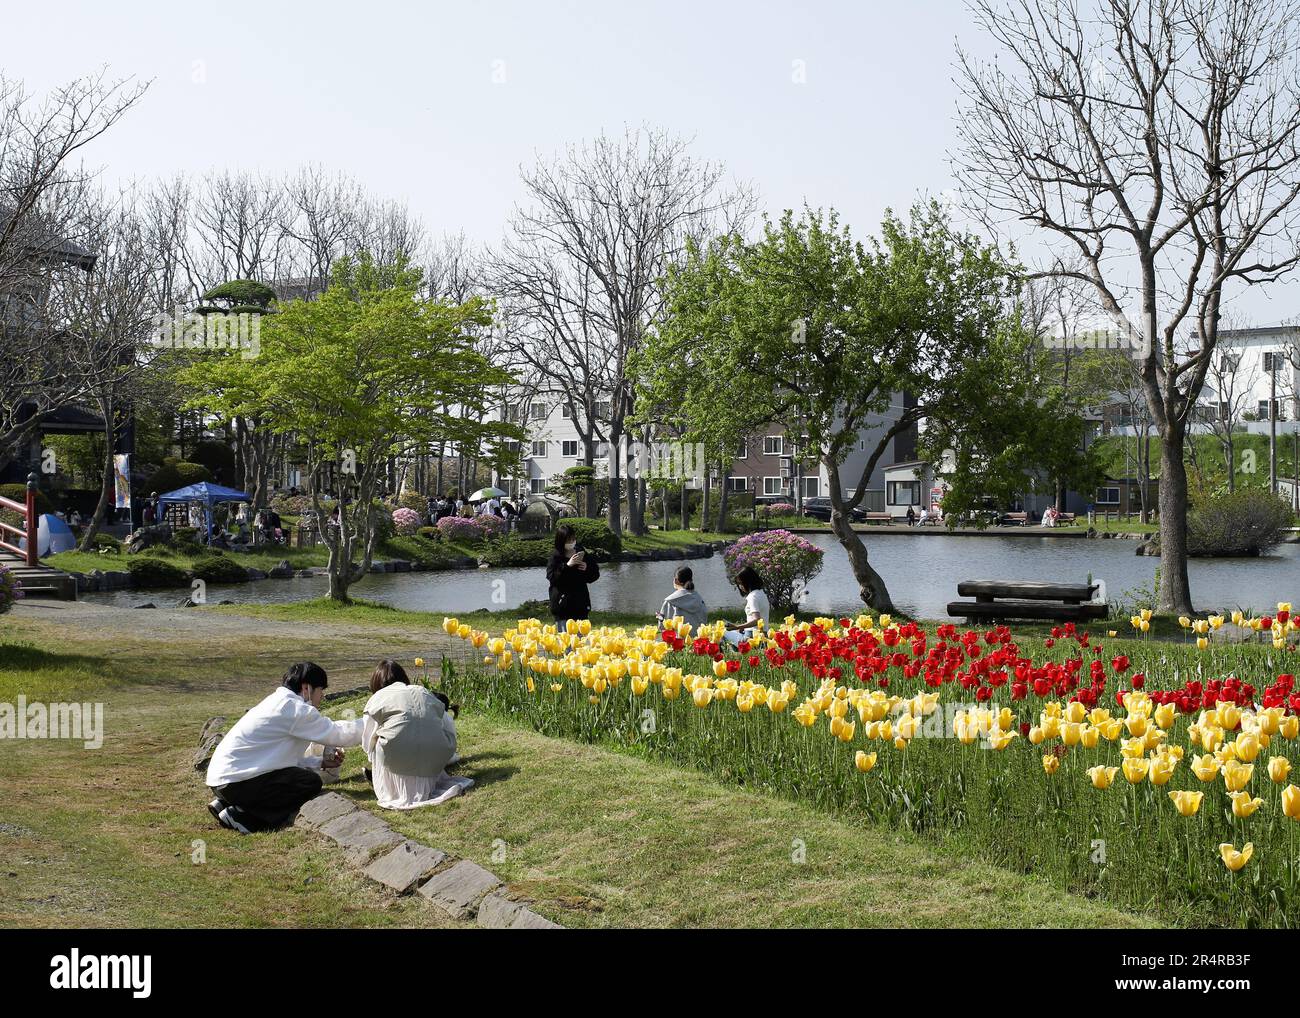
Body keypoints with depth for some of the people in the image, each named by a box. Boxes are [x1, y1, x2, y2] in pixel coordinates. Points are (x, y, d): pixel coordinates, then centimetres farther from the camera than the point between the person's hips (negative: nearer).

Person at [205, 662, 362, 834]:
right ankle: (240, 816, -10)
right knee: (311, 783, -12)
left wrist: (321, 762, 10)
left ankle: (224, 804, 13)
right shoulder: (295, 709, -12)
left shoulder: (279, 703, 18)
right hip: (236, 781, -10)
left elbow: (282, 757, 19)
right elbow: (336, 733, -11)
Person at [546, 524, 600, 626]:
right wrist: (567, 565, -21)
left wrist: (587, 568, -9)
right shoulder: (556, 556, -5)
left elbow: (595, 575, 12)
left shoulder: (582, 553, 7)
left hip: (580, 604, 4)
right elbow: (551, 577, -15)